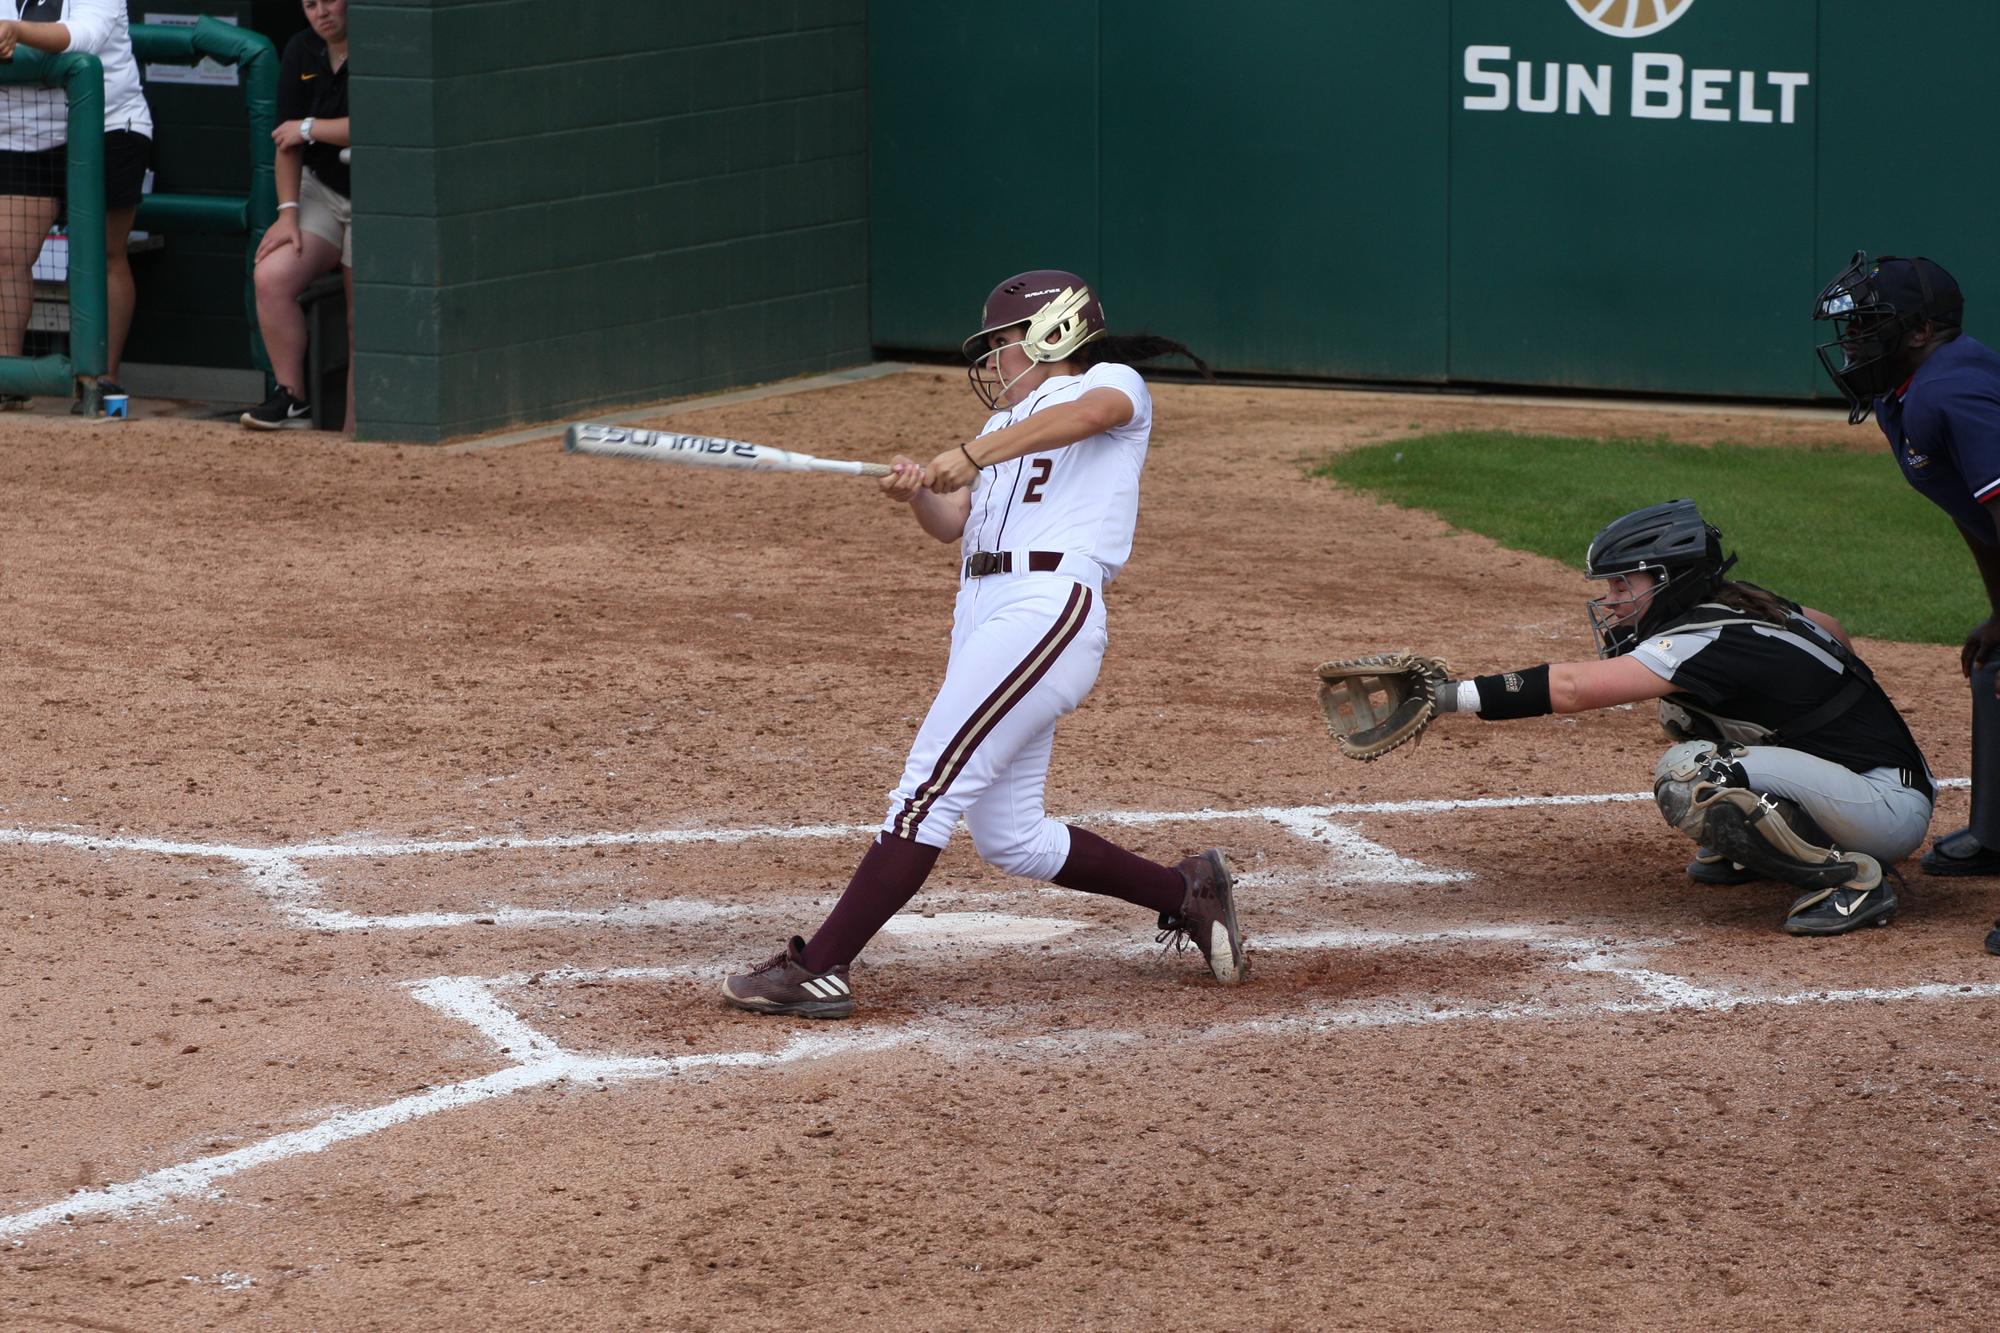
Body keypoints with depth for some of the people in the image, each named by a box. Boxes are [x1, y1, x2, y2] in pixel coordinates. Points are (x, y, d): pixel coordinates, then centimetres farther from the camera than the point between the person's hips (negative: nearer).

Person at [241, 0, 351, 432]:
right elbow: (287, 140, 7)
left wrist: (310, 129, -11)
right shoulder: (302, 51, 6)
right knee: (272, 276, -16)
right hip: (320, 190, 6)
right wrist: (288, 214, -2)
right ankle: (292, 400, -9)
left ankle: (352, 431, -6)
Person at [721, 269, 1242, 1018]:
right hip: (981, 614, 9)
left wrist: (970, 455, -30)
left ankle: (817, 969, -18)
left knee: (930, 785, -15)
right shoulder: (1008, 427, 29)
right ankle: (1186, 892, 25)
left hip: (1048, 611, -9)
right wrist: (917, 493, -7)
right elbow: (952, 523, 16)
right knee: (1011, 841, 9)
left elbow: (1083, 413, -20)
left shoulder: (1114, 385, 6)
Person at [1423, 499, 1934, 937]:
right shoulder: (1746, 607, 6)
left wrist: (1446, 697, -30)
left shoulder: (1711, 643, -21)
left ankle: (1855, 878, -17)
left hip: (1892, 807, -10)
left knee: (1692, 778, -29)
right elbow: (1833, 630, 26)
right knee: (1680, 706, 13)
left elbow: (1570, 687, -30)